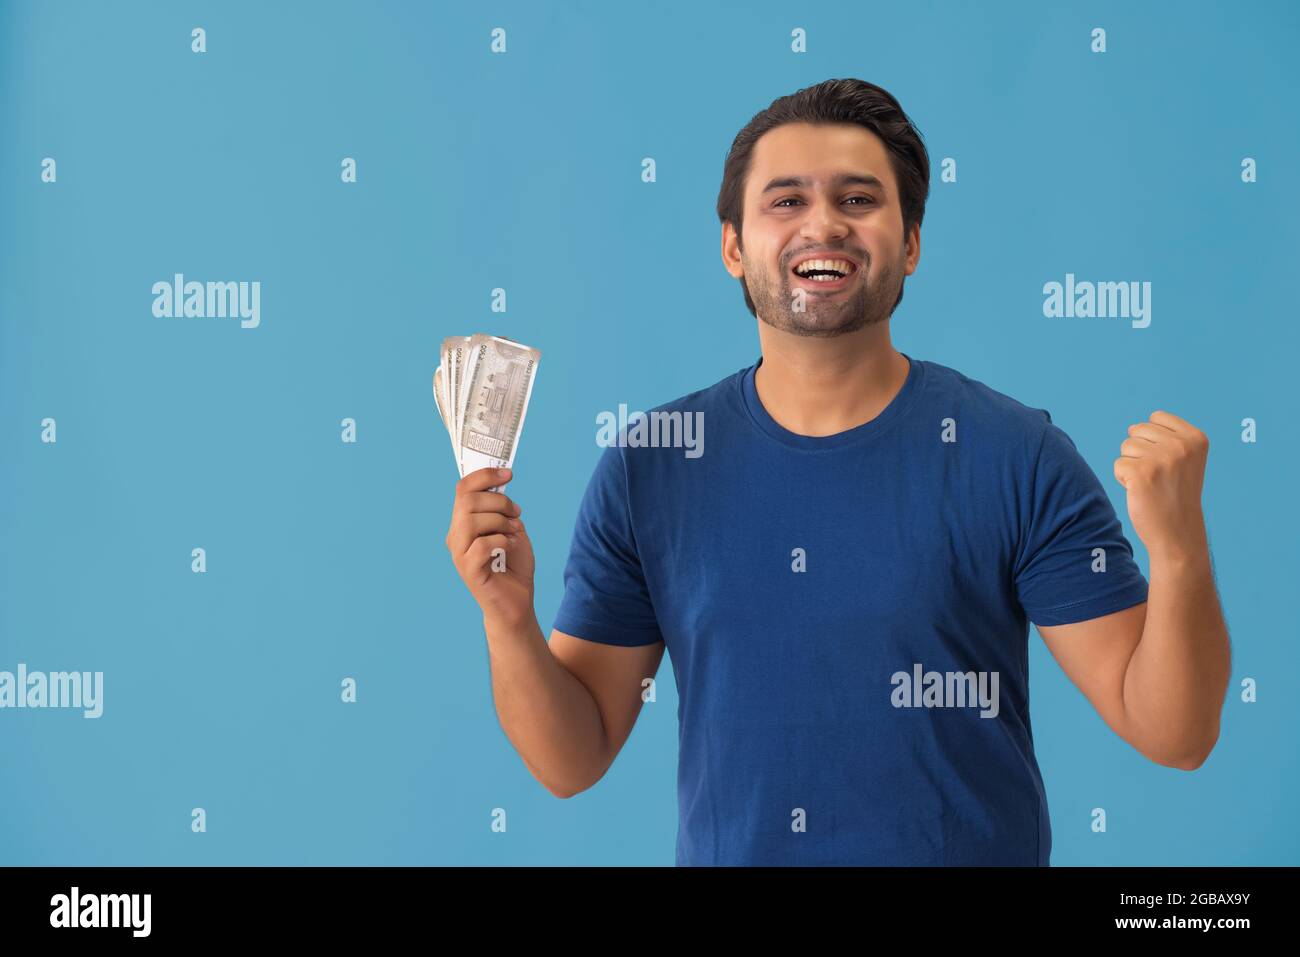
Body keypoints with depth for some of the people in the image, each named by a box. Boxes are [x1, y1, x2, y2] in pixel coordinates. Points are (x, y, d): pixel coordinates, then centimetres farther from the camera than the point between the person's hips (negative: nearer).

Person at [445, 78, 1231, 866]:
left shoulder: (1019, 458, -12)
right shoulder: (645, 466, -7)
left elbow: (1174, 736, -12)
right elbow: (572, 762, -3)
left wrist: (1179, 549, -28)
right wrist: (510, 618, -20)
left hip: (976, 848, -1)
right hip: (725, 852, 2)